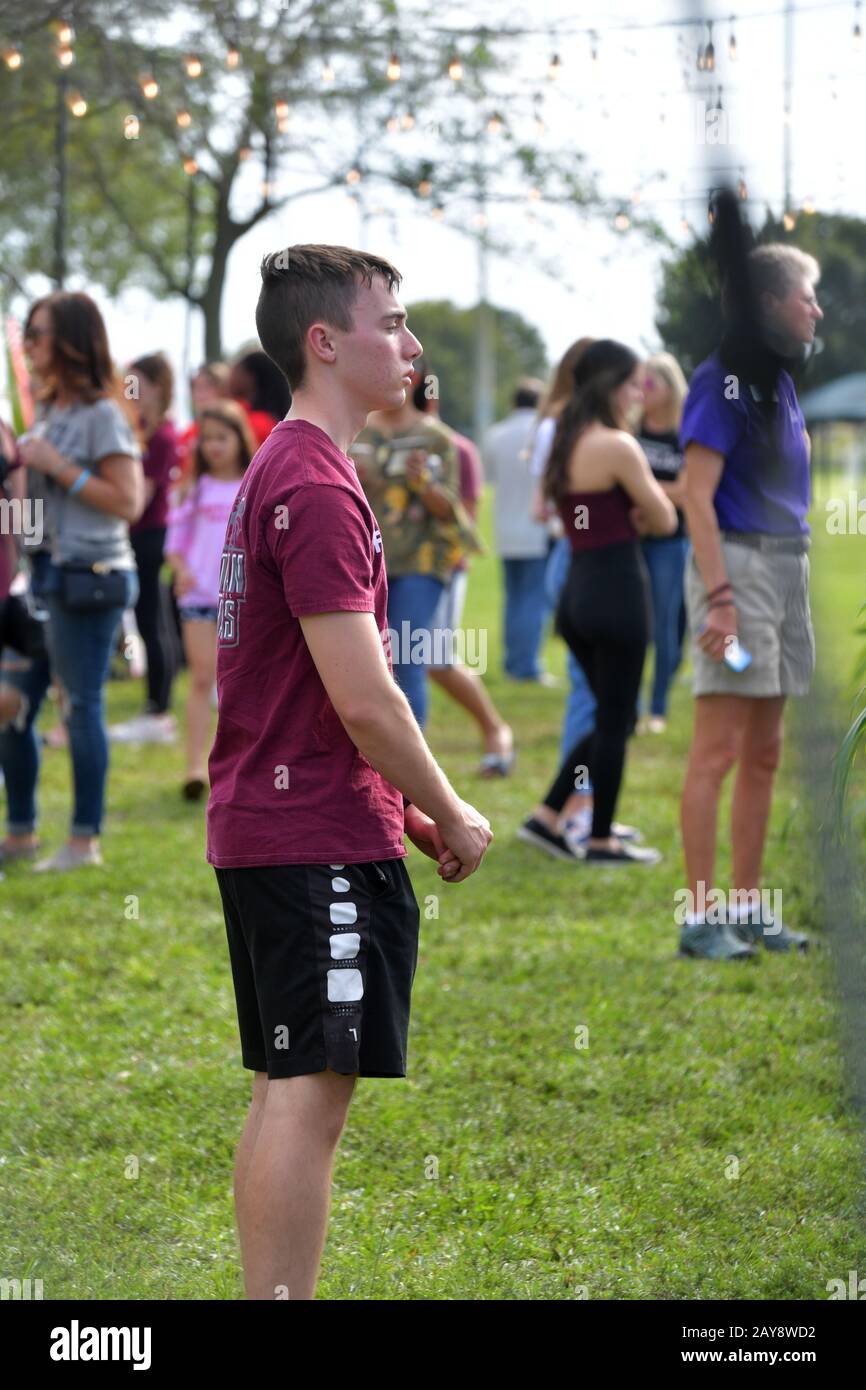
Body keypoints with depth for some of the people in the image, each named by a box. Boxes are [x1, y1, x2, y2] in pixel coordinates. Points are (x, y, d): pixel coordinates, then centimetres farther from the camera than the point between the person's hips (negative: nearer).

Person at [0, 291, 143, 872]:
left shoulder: (102, 414, -10)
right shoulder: (50, 411, 14)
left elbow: (128, 501, -16)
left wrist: (57, 466, -18)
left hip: (90, 579, -9)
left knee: (82, 706, -5)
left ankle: (86, 840, 1)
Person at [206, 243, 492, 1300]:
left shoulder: (276, 471, 17)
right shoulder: (318, 486, -16)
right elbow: (363, 701, -19)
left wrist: (401, 807, 19)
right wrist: (449, 816, -7)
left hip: (259, 828, 10)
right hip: (323, 842, -10)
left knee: (285, 1094, 13)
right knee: (307, 1093, -9)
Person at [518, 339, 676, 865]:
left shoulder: (567, 445, 14)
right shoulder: (618, 446, -13)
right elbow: (664, 520, -7)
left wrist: (629, 515, 1)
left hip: (577, 590, 9)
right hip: (618, 589, -9)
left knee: (613, 718, 18)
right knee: (615, 720, 2)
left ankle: (547, 818, 15)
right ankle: (602, 841, 8)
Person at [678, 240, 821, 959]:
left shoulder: (779, 381, 16)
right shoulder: (723, 380, -10)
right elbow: (697, 496, -16)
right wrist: (720, 596, -22)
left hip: (787, 563, 9)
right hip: (739, 561, -9)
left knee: (764, 752, 11)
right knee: (718, 750, -9)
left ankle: (749, 908, 17)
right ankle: (700, 919, -7)